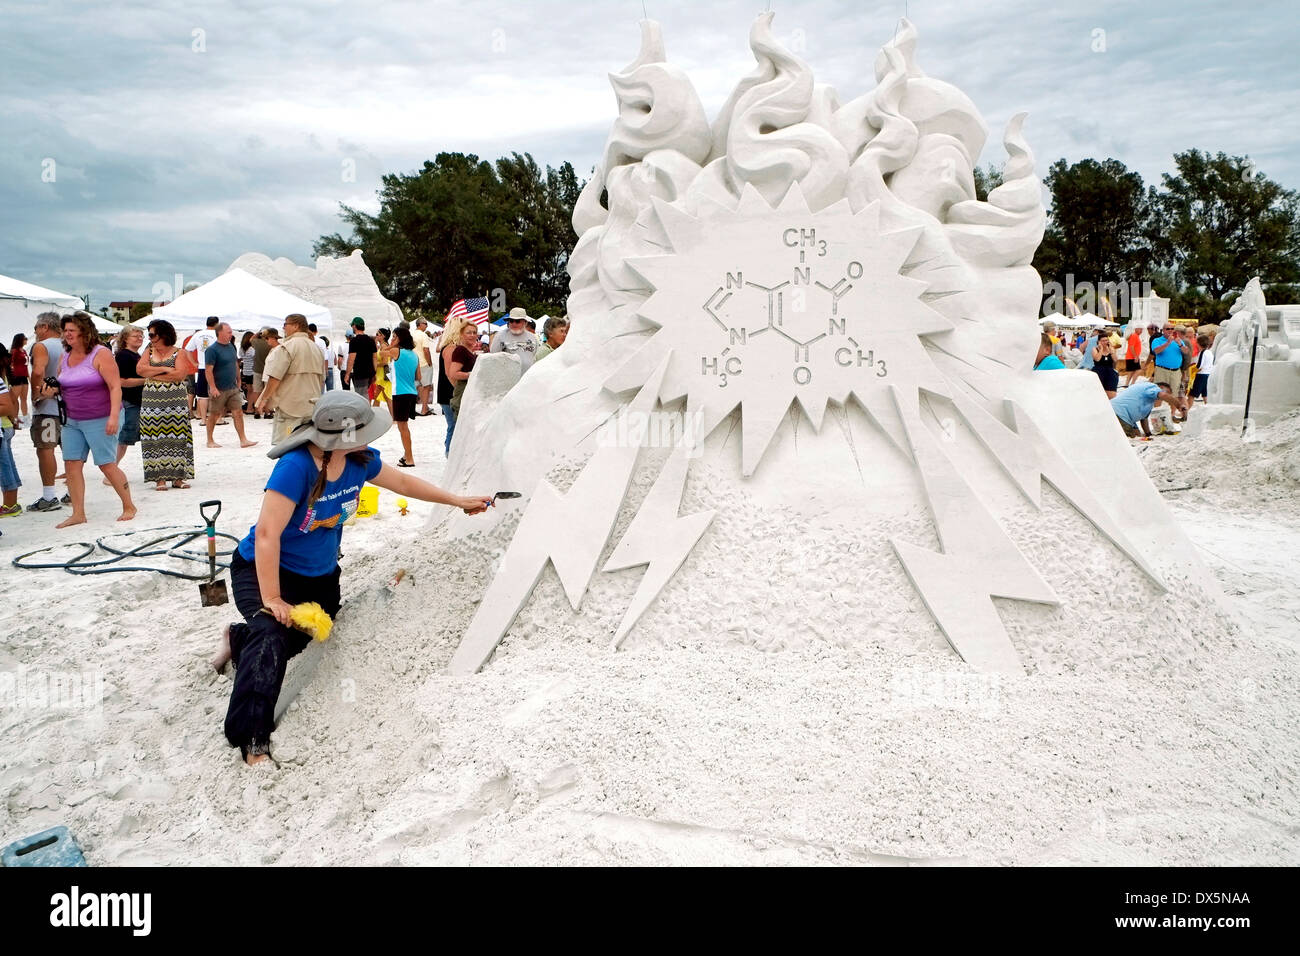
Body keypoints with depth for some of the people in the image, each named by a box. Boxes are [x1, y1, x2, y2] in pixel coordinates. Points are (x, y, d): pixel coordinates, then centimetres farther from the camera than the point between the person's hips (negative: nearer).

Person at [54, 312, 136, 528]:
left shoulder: (100, 354, -10)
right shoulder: (65, 357, 11)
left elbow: (115, 387, -16)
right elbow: (61, 386, 24)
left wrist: (114, 416, -24)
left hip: (100, 419, -7)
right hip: (72, 420, 7)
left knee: (107, 465, -4)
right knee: (72, 464, -1)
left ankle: (129, 507, 12)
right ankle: (78, 514, 4)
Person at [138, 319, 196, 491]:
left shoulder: (179, 353, 3)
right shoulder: (149, 352, 14)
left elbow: (179, 375, -12)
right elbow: (140, 369, -2)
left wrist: (153, 375, -6)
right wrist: (164, 369, -10)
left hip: (176, 403, -3)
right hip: (152, 402, 3)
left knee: (177, 439, -2)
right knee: (156, 440, -2)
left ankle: (178, 476, 4)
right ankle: (160, 478, 1)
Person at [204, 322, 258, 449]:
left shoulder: (231, 347, 10)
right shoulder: (212, 350, -13)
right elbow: (208, 370, -17)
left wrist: (238, 381, 17)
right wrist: (213, 388, -22)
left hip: (233, 388, 6)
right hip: (218, 390, -6)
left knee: (238, 413, 0)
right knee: (214, 415, 6)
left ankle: (243, 440, 1)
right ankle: (210, 441, 18)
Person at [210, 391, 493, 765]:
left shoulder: (360, 460, -12)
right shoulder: (296, 466, -33)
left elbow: (402, 481, 7)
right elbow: (267, 533, -34)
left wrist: (457, 500, 12)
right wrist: (272, 600, -33)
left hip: (320, 576, 7)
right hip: (262, 570, -7)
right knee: (273, 635, -31)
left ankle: (240, 638, 40)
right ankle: (252, 739, -22)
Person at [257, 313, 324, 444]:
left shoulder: (287, 347, -10)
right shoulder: (316, 348, 15)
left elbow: (275, 378, -15)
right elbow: (321, 378, 21)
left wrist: (264, 399, -5)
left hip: (290, 406, -7)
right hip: (312, 406, 8)